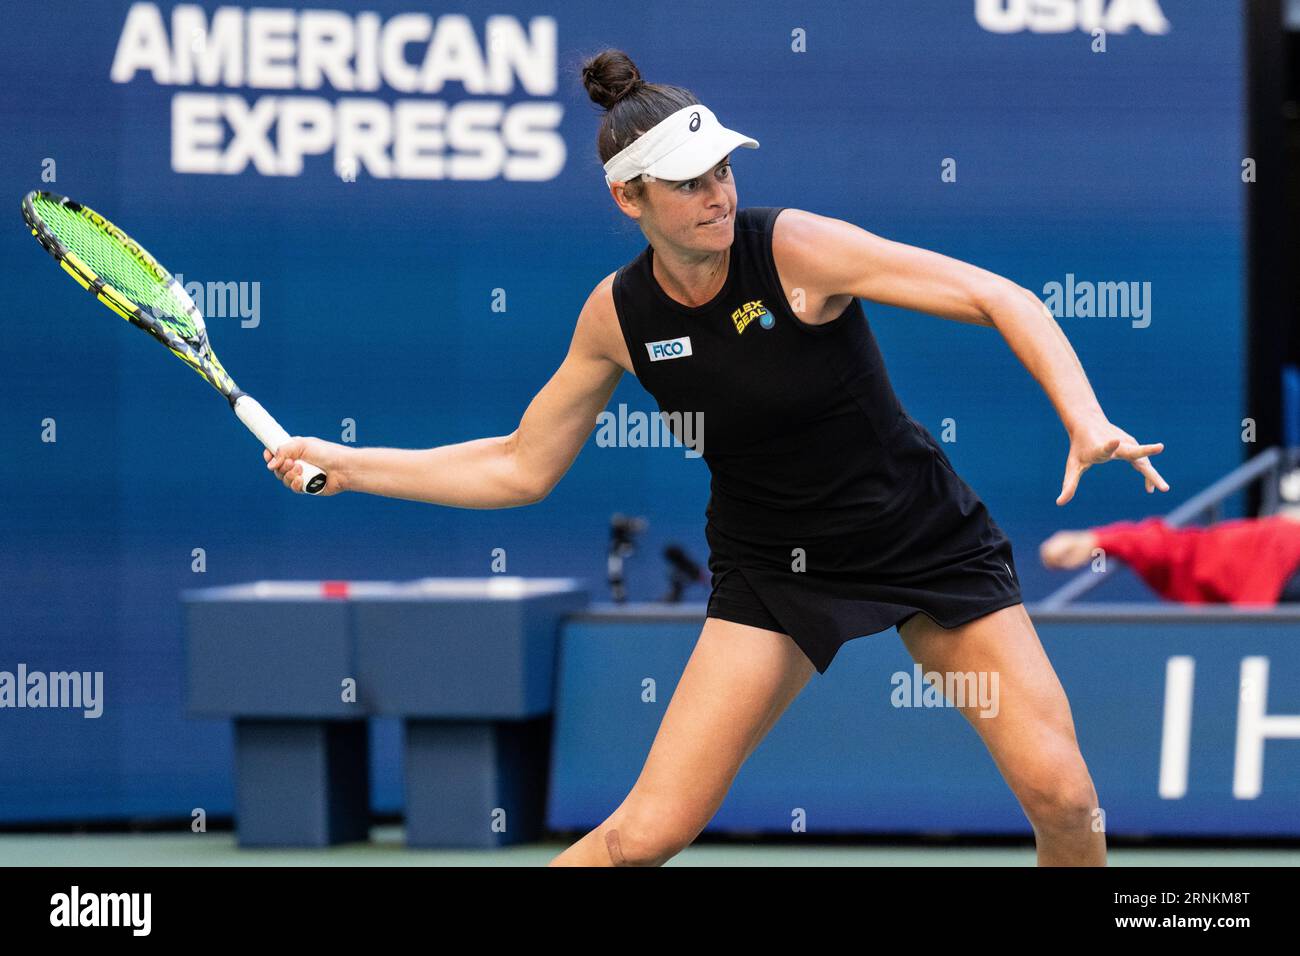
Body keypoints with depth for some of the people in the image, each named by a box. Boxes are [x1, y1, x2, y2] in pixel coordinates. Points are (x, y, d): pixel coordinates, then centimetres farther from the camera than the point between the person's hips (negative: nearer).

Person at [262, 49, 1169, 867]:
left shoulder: (795, 248, -19)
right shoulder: (618, 313, -8)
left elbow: (1001, 298, -19)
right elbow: (520, 468, 5)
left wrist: (1085, 418, -33)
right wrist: (346, 464, 1)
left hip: (929, 539, -1)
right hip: (773, 566, 1)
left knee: (1060, 795, -12)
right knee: (649, 832, -11)